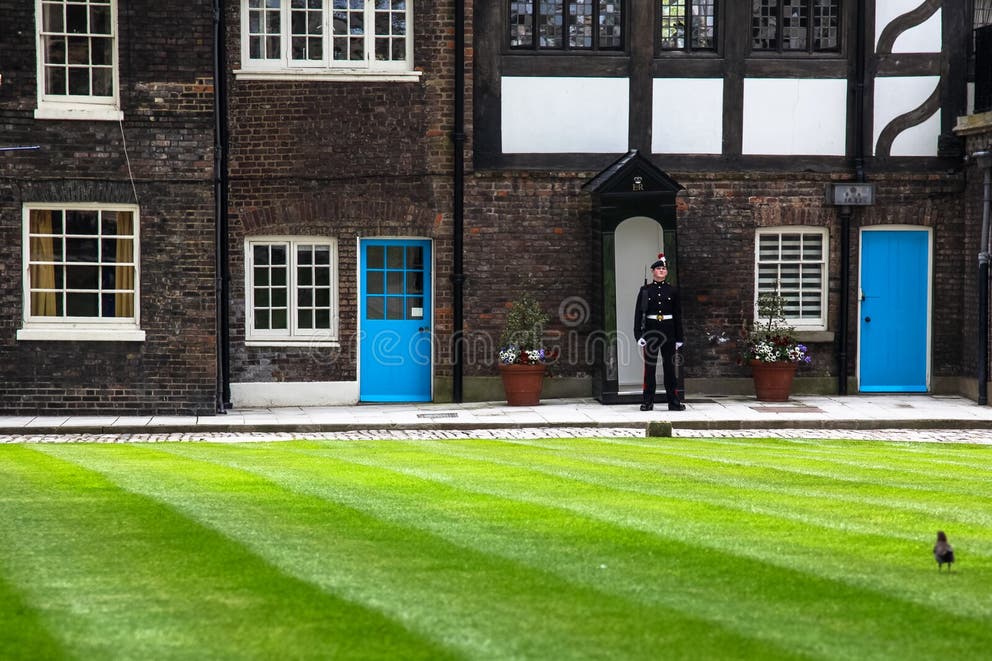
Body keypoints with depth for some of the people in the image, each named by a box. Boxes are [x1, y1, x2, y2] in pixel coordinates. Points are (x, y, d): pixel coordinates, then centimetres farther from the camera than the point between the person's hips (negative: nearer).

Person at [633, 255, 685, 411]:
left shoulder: (673, 291, 7)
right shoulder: (645, 290, 3)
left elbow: (678, 315, 8)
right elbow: (638, 313, 1)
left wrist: (679, 338, 4)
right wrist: (638, 335, -7)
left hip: (668, 331, 1)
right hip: (650, 331, -1)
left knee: (669, 366, 2)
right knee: (649, 366, 1)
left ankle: (673, 401, 6)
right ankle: (647, 401, 5)